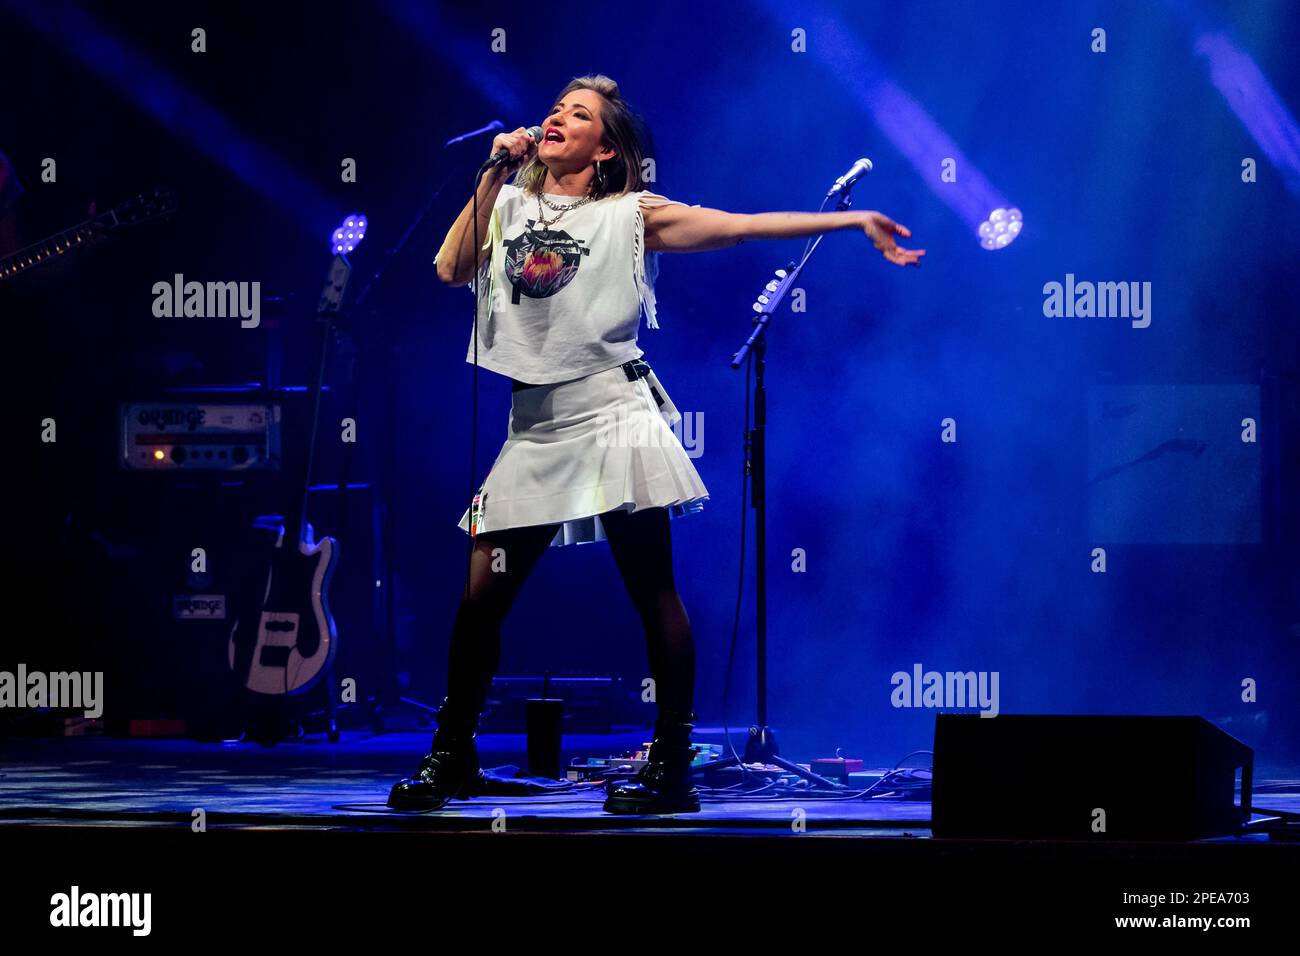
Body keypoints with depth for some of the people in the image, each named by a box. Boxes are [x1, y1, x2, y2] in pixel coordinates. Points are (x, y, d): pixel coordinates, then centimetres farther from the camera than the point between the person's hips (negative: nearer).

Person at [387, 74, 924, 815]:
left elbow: (747, 226, 0)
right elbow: (452, 269, 0)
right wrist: (492, 177, -1)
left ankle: (672, 769, 0)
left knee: (653, 593, -4)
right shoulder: (511, 205, 15)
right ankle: (452, 758, 14)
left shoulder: (632, 215, 3)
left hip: (612, 415, -3)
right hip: (535, 427, 4)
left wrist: (853, 221, -4)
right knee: (480, 596, 0)